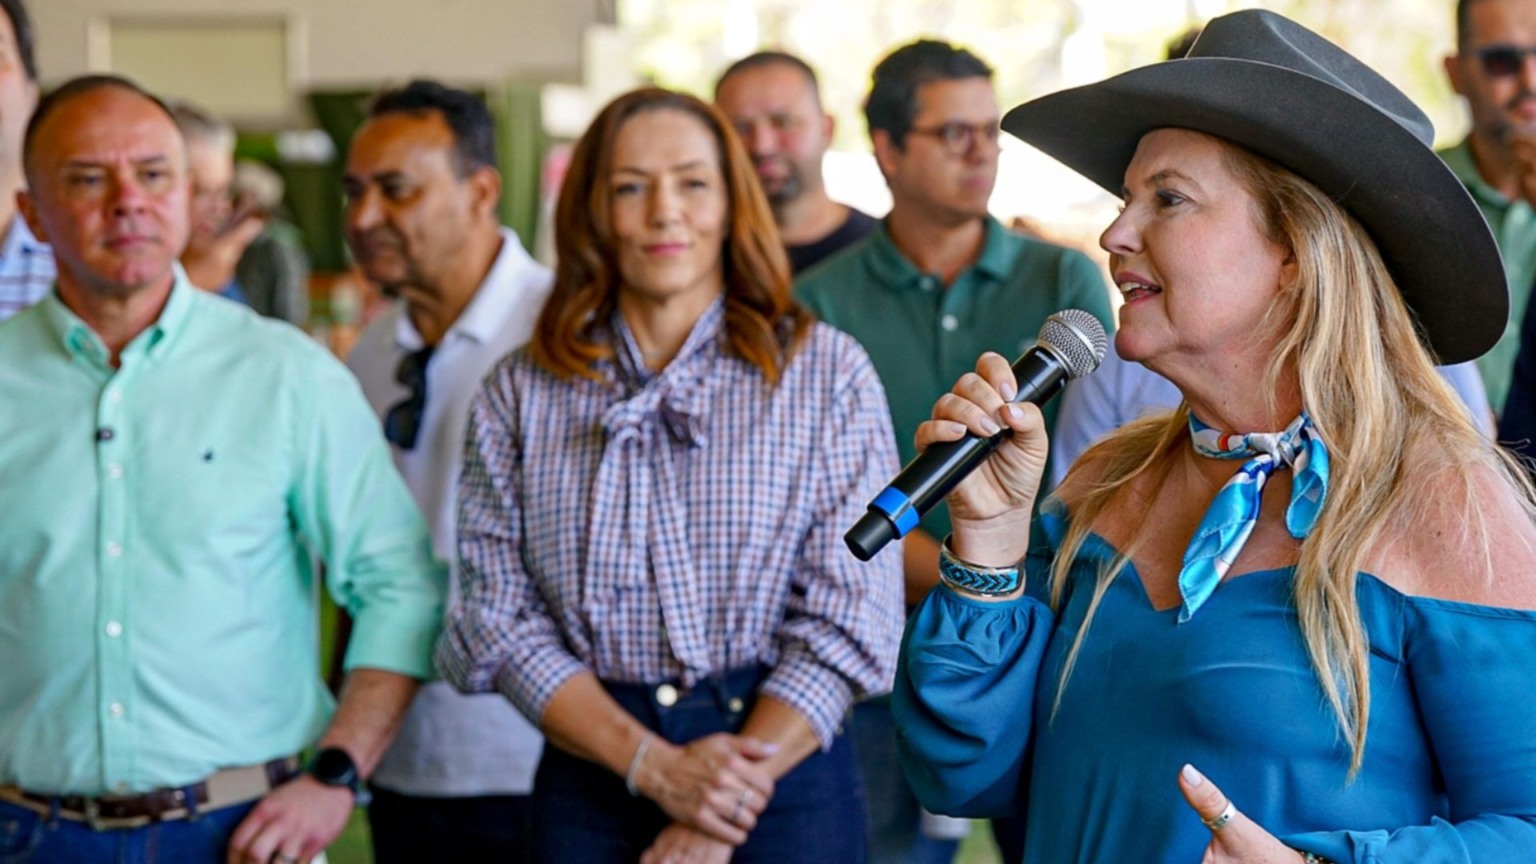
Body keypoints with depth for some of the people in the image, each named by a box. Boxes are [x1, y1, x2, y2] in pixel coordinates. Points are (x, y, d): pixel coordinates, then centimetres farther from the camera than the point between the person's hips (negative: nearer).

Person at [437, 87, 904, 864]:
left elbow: (850, 620, -7)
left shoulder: (827, 374, -1)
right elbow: (499, 614, -2)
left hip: (783, 770, -1)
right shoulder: (517, 395, 3)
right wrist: (655, 766, -14)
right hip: (588, 780, 1)